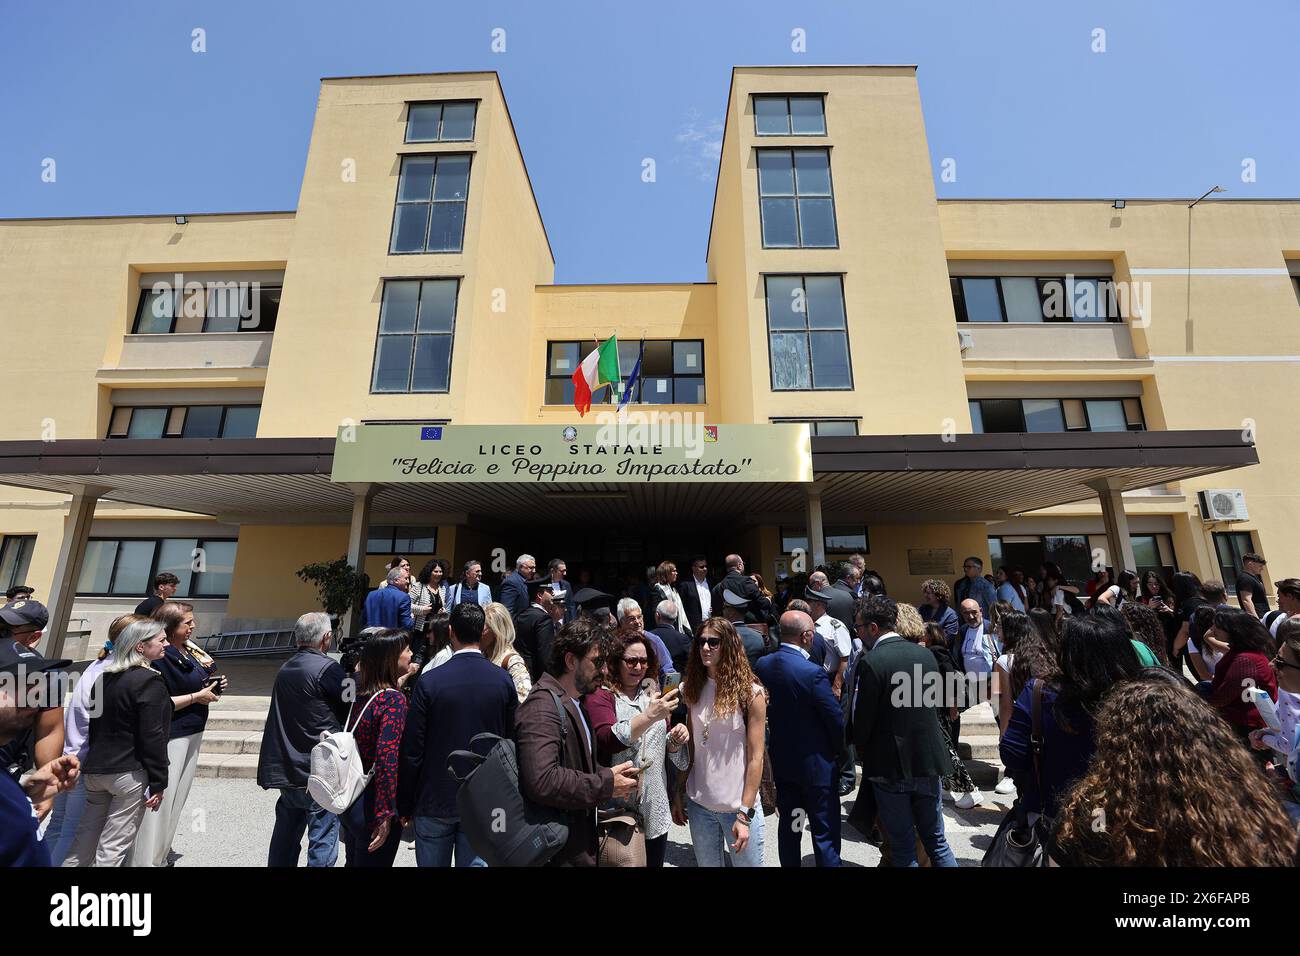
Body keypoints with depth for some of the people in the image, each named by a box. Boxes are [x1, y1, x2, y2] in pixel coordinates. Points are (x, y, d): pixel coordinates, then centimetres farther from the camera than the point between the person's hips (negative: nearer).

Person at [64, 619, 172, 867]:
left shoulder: (105, 677, 7)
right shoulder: (149, 681, -18)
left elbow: (96, 725, 16)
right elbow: (152, 736, -19)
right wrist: (158, 782, -10)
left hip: (94, 769, 8)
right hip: (130, 772, -8)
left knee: (86, 837, 19)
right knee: (113, 846, 3)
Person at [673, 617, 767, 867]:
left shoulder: (750, 693, -11)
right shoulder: (693, 689, 0)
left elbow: (755, 757, -10)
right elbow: (689, 747, 5)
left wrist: (745, 814, -12)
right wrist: (679, 794, 2)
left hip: (738, 806, -3)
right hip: (699, 804, 4)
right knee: (707, 863, 18)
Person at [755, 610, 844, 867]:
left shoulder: (762, 666, -8)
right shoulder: (812, 673, -25)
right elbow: (836, 720, -16)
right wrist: (839, 750, 3)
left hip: (781, 760, 6)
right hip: (816, 764, -5)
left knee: (789, 826, 20)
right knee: (825, 833, 10)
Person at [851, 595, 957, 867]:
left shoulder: (872, 662, -21)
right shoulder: (925, 654, -3)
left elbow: (863, 718, -15)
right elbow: (933, 705, 6)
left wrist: (861, 748, 4)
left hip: (891, 765, -5)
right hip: (928, 761, 5)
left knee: (902, 844, 12)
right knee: (935, 840, 20)